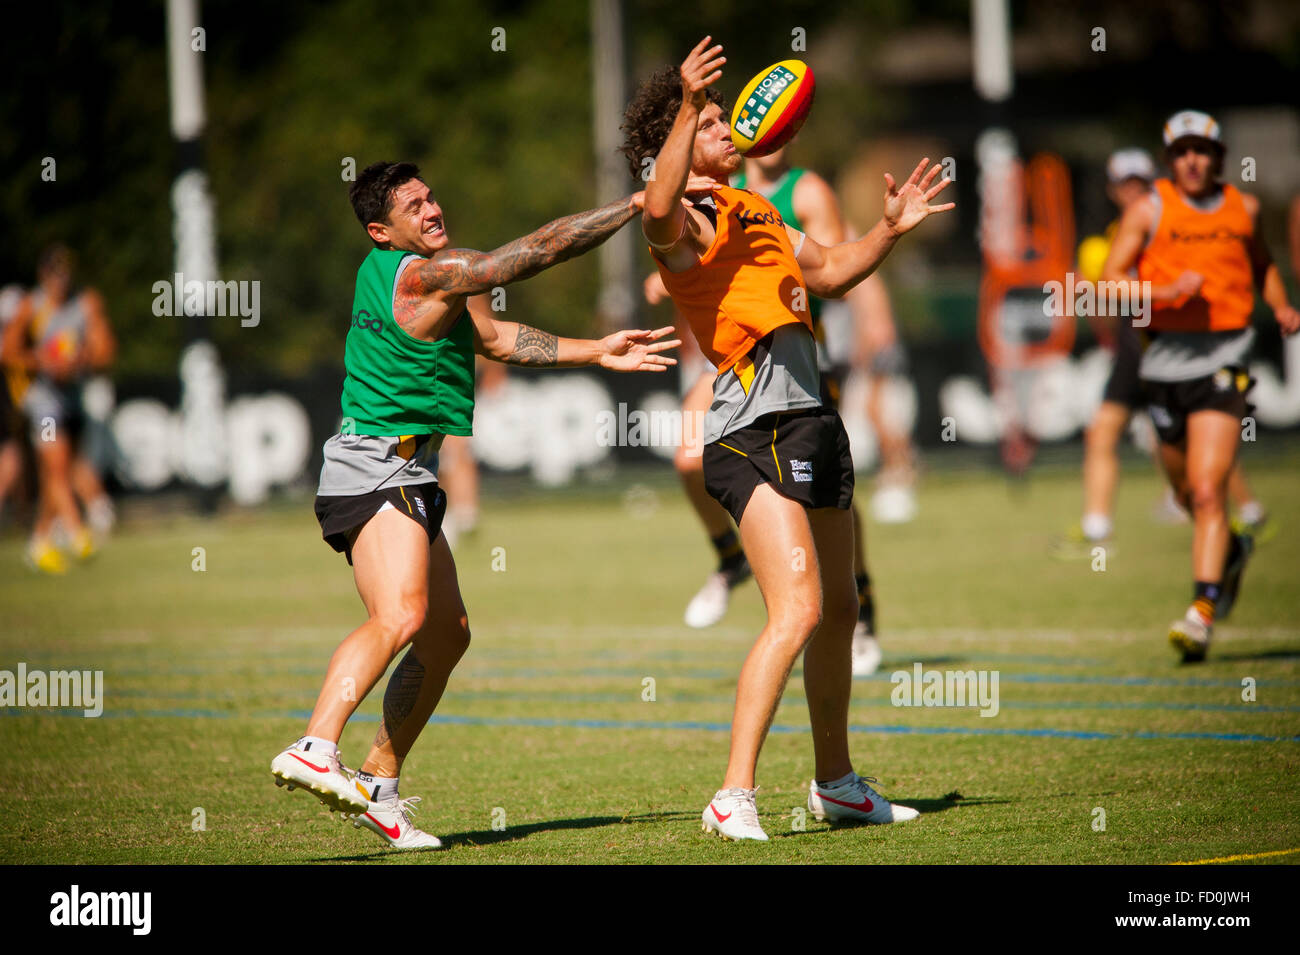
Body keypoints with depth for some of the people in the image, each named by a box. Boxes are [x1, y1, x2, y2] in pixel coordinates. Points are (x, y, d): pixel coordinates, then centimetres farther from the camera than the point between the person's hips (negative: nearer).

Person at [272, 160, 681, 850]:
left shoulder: (411, 272, 15)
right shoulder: (425, 275, -16)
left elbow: (494, 337, 24)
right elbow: (543, 250, -16)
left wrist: (597, 353, 21)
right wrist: (641, 203, -10)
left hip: (408, 479, 11)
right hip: (374, 469, -11)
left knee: (447, 634, 13)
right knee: (401, 616, -29)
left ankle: (378, 788, 16)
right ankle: (315, 750, -44)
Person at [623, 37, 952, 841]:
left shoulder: (754, 210, 20)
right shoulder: (687, 223, -8)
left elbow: (829, 272, 34)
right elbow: (658, 208, -33)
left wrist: (890, 231, 20)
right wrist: (687, 107, -41)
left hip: (813, 421, 9)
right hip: (756, 432, -9)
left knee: (840, 610, 19)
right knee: (798, 611, -21)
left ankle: (837, 783, 34)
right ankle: (734, 798, -22)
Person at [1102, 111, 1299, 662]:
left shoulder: (1243, 208, 9)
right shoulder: (1148, 210, 0)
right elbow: (1109, 280, -4)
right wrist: (1164, 291, -20)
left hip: (1224, 358, -1)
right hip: (1167, 358, 1)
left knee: (1208, 492, -15)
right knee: (1187, 493, 16)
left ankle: (1202, 614, -19)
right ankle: (1231, 552, 47)